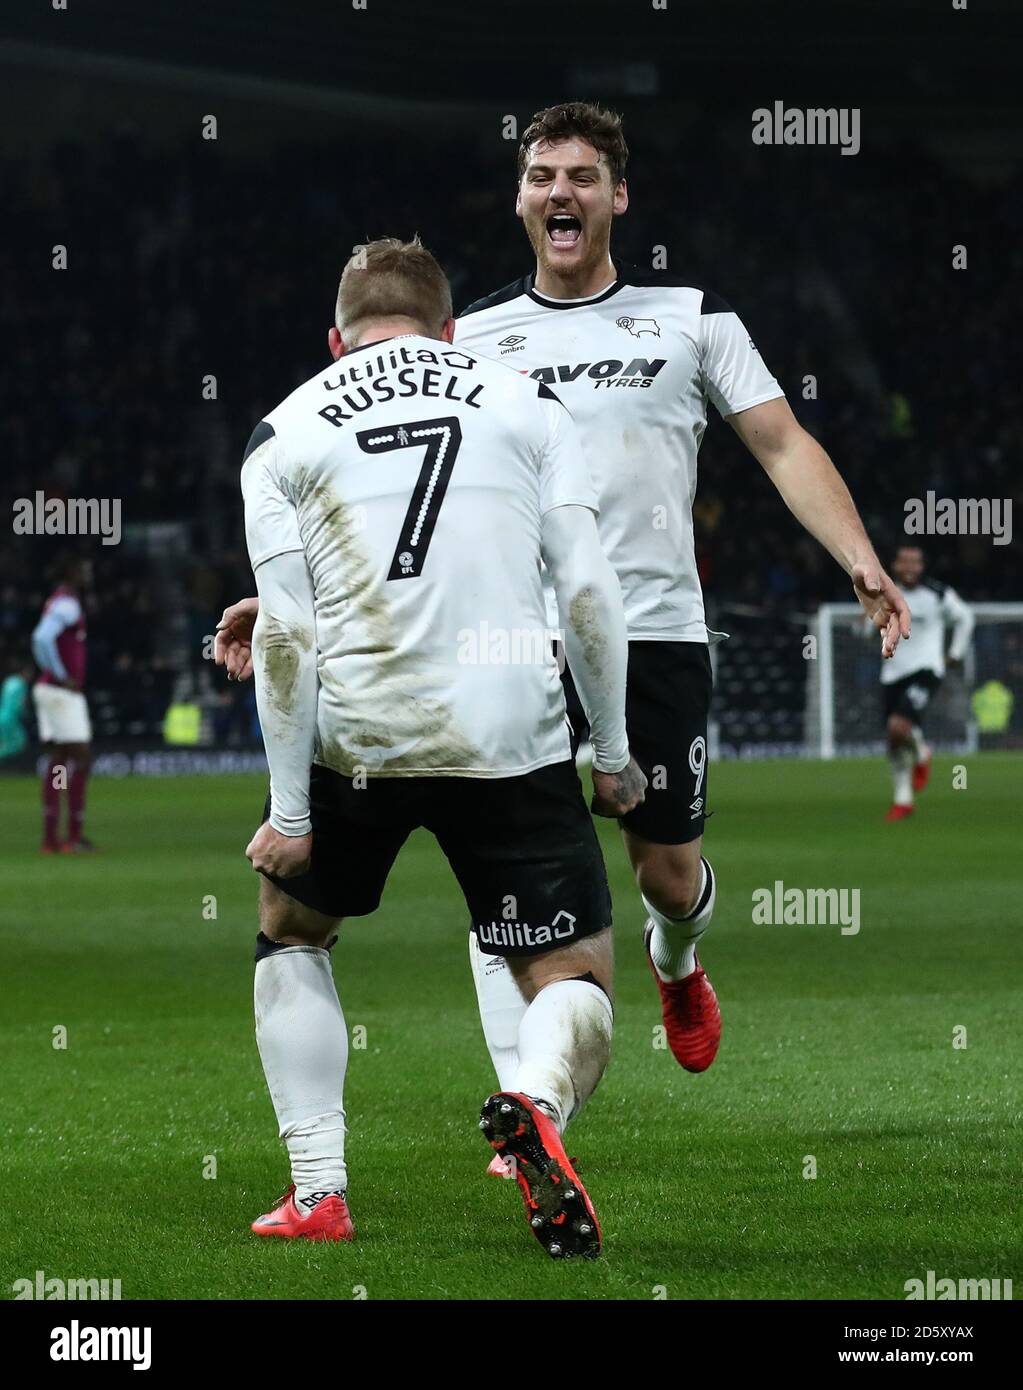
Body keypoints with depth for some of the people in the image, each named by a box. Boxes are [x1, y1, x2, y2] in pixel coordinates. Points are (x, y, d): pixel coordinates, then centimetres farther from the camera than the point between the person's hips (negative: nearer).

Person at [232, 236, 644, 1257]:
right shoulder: (524, 403, 10)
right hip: (510, 735, -1)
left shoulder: (284, 432, 8)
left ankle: (318, 1189, 15)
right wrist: (612, 752, 13)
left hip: (352, 737, 1)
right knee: (576, 980, 8)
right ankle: (537, 1101, -28)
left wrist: (289, 811, 0)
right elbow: (588, 591, 3)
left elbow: (285, 632, -1)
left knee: (290, 931, 27)